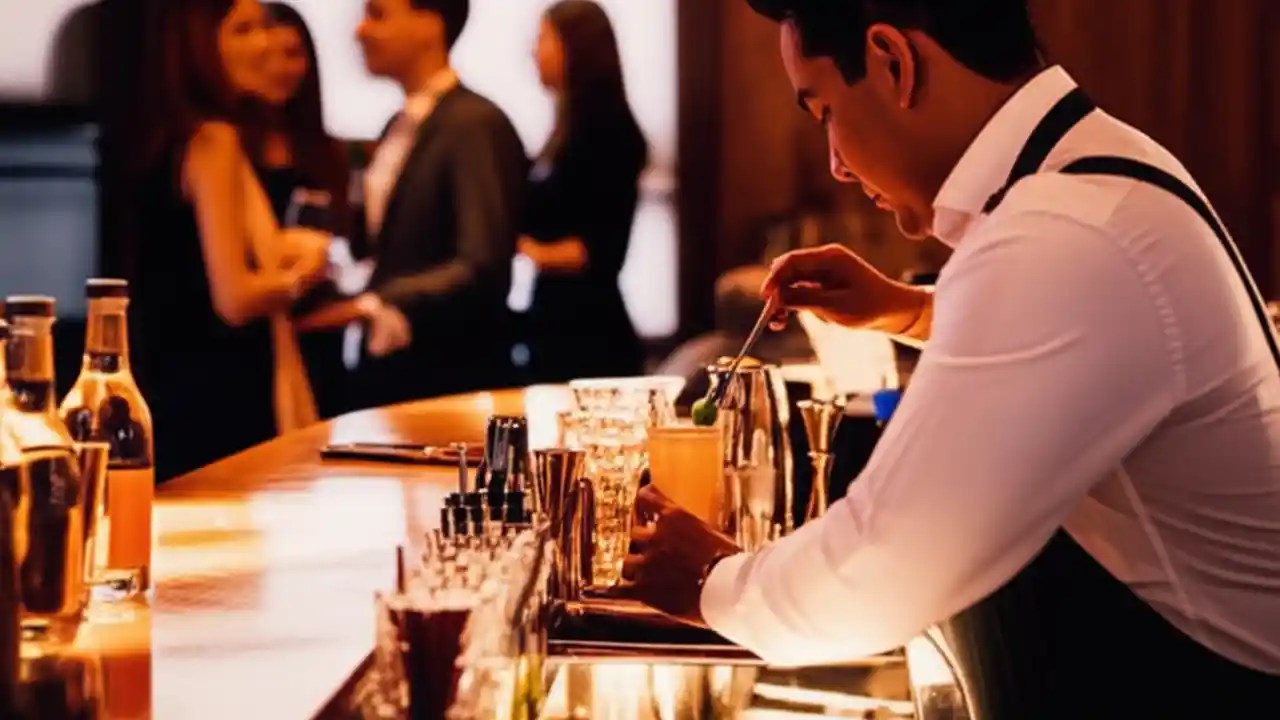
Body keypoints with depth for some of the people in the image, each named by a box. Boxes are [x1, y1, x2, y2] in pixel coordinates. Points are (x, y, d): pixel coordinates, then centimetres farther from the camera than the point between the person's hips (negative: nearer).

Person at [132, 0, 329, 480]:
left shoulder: (174, 138, 13)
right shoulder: (214, 139, -15)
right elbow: (233, 298, -19)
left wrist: (278, 251, 13)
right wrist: (301, 273, -2)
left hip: (187, 396, 10)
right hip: (222, 406, -10)